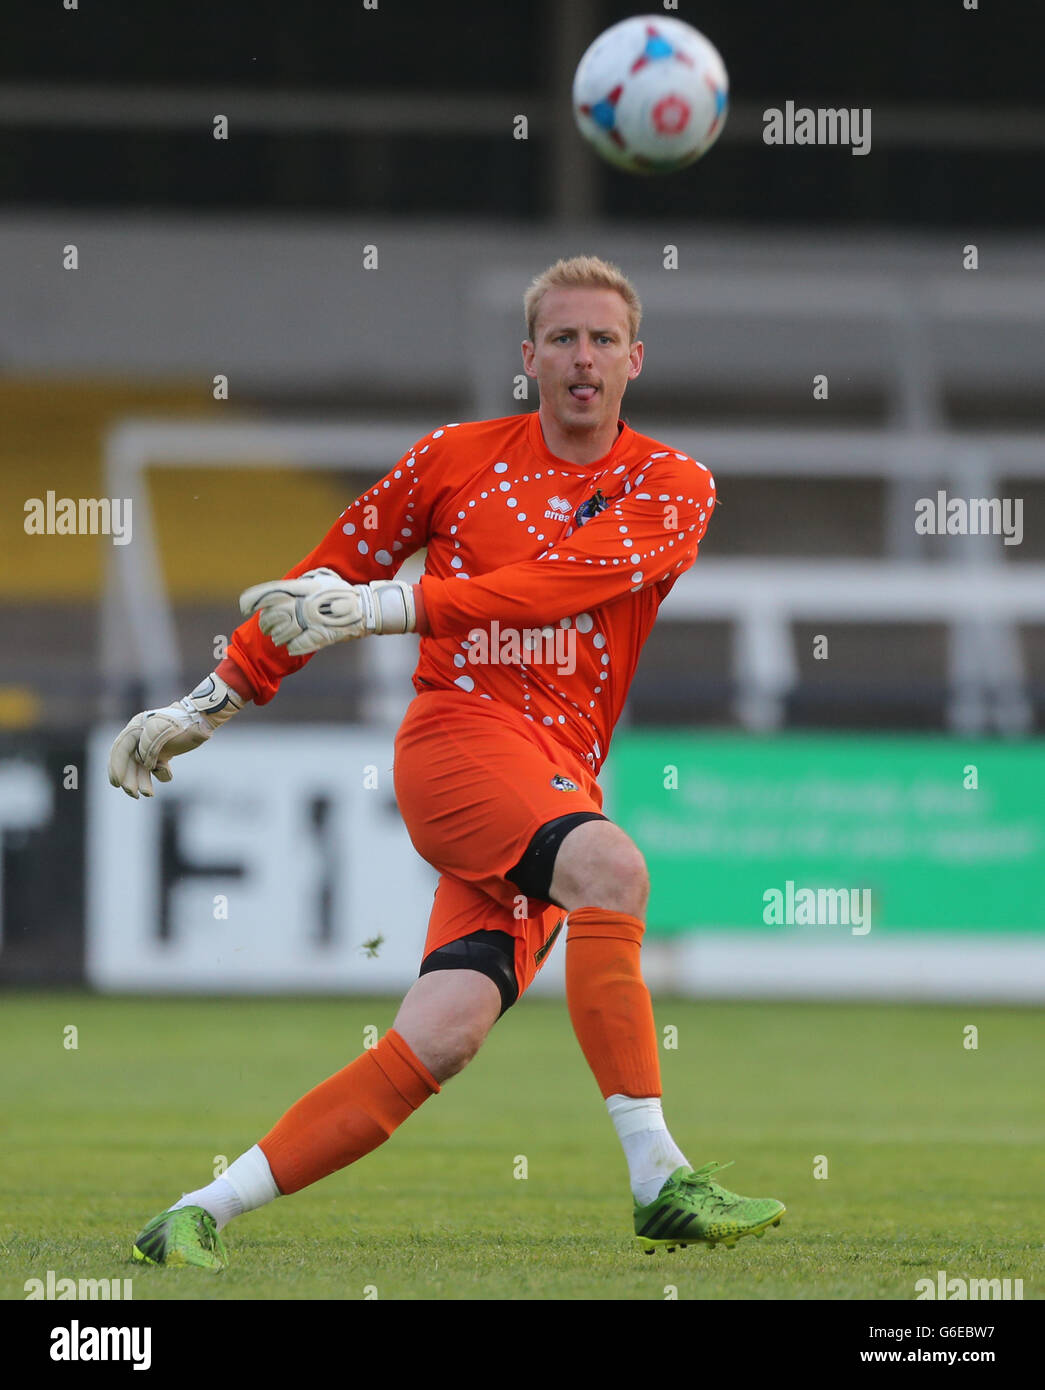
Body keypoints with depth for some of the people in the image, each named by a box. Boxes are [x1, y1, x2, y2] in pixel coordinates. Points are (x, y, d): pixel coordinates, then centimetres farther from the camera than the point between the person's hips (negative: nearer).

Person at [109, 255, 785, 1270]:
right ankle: (659, 1183, -36)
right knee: (610, 867, -32)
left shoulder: (673, 487, 9)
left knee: (441, 1039, -15)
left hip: (563, 785, 2)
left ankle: (200, 1215, -8)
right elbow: (328, 582, 21)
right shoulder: (456, 460, 11)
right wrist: (208, 703, 20)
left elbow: (571, 578, -10)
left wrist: (394, 606, -20)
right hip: (458, 730, -2)